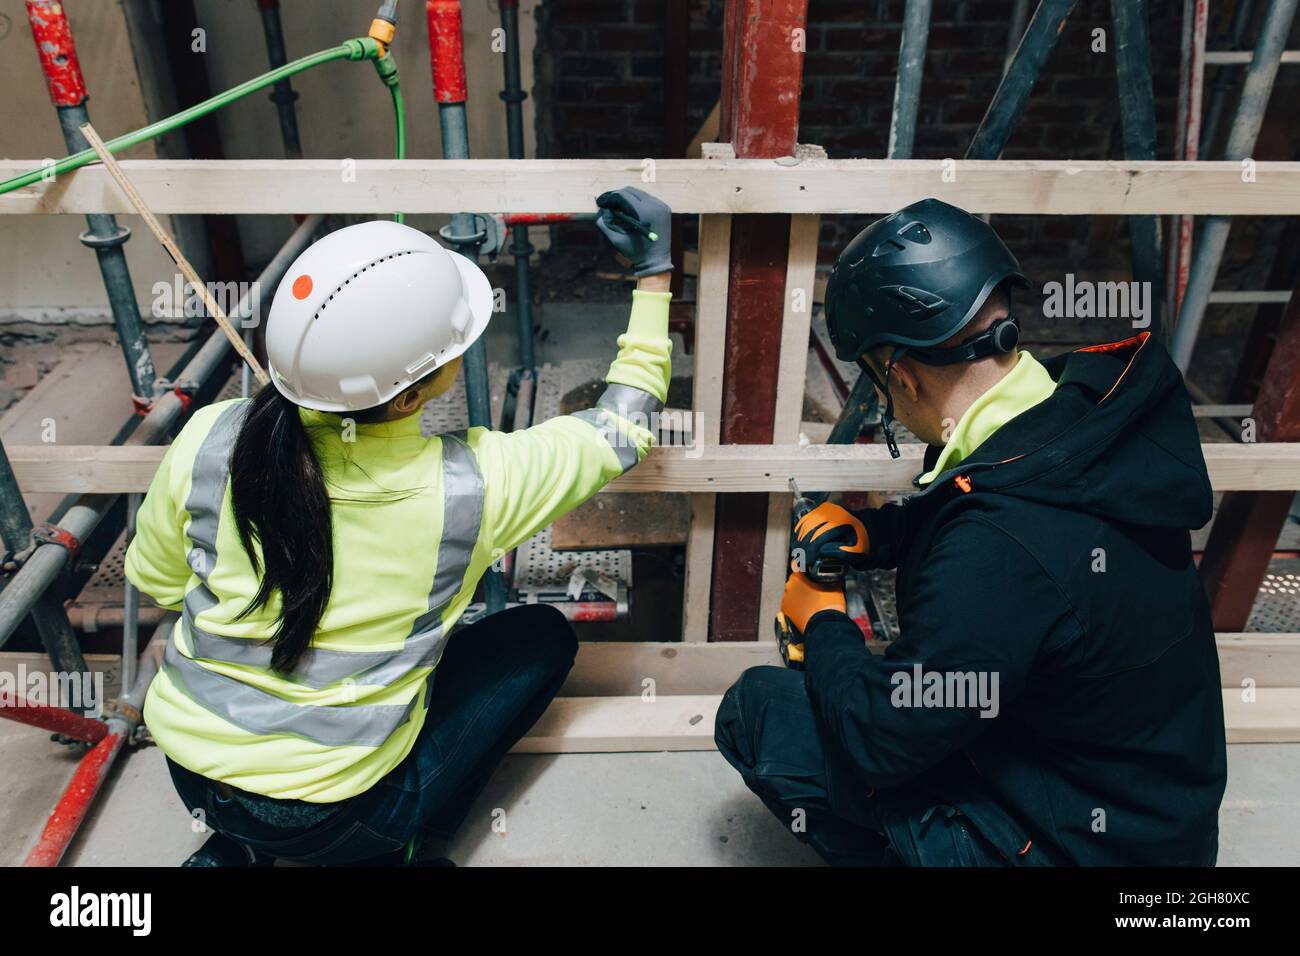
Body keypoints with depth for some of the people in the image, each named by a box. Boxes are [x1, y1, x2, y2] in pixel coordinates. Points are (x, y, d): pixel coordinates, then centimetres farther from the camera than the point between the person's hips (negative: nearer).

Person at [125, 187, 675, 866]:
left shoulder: (207, 440, -16)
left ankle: (235, 847, 22)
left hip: (187, 767, 5)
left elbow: (154, 580, 3)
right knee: (543, 636, 8)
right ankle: (382, 852, 8)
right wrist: (654, 274, -1)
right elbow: (623, 427, -7)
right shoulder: (468, 486, -24)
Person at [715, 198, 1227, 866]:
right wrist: (868, 532, -2)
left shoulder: (1001, 551, -37)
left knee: (756, 709, -9)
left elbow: (878, 739, -24)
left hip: (1075, 839, -8)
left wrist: (822, 623, -7)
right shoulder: (1089, 405, -11)